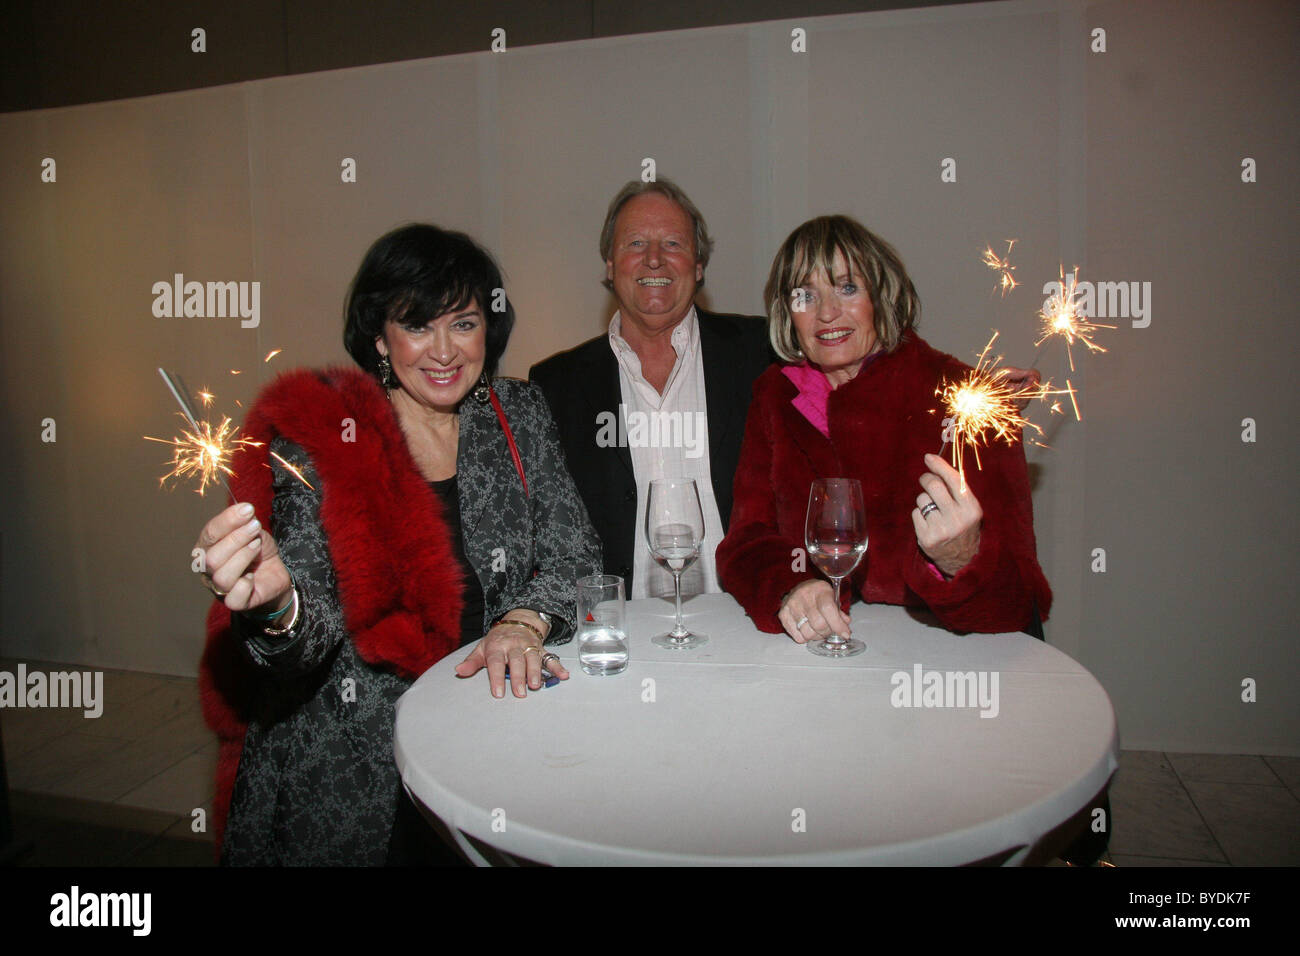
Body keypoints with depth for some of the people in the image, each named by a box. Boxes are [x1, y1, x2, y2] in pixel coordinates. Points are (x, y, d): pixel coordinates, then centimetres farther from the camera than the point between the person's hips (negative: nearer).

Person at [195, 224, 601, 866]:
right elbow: (310, 635, -13)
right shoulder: (316, 440, -7)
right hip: (355, 751, -3)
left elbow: (574, 552, 3)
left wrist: (522, 623, -17)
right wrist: (275, 603, -36)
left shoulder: (519, 418, 4)